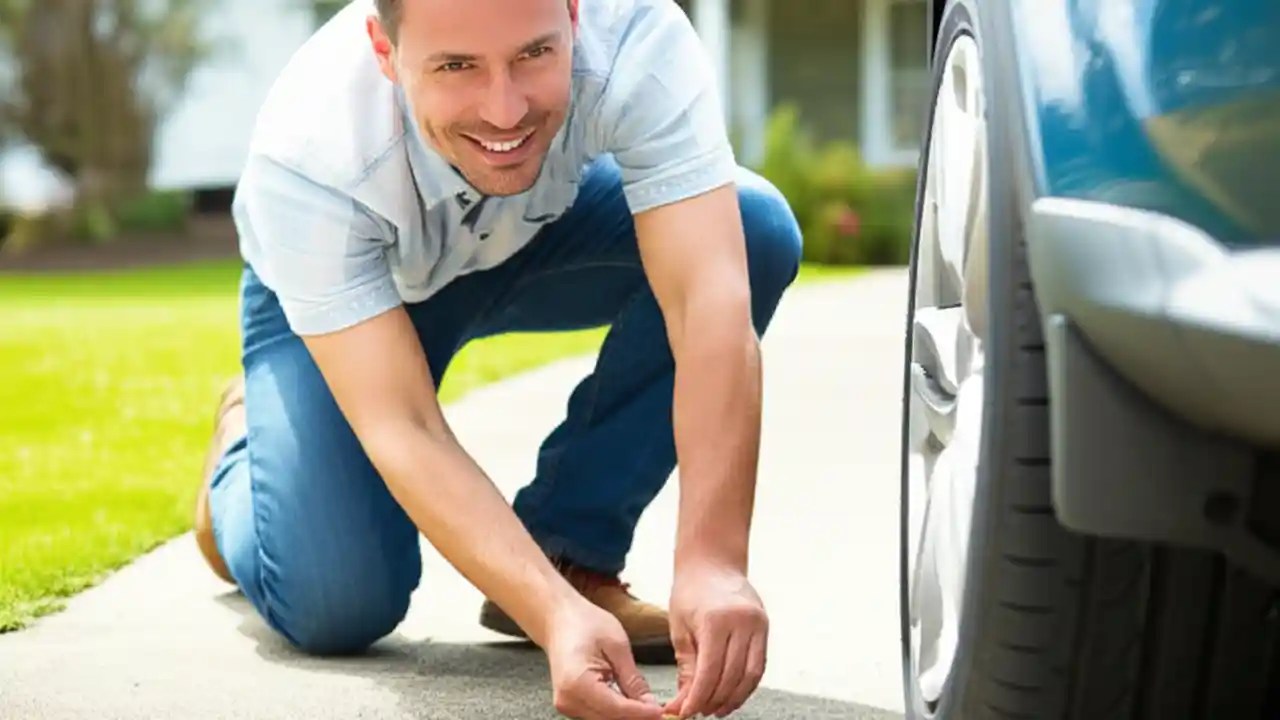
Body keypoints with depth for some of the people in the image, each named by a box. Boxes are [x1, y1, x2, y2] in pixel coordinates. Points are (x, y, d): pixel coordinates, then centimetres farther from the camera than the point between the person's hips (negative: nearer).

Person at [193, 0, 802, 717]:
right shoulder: (306, 160, -39)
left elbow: (711, 301, -44)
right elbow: (403, 432, -40)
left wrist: (712, 564, -55)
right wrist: (558, 617, -54)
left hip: (540, 232, 2)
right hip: (329, 291, -2)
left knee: (755, 227, -26)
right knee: (333, 611, -19)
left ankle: (573, 558, -12)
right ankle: (247, 444, 18)